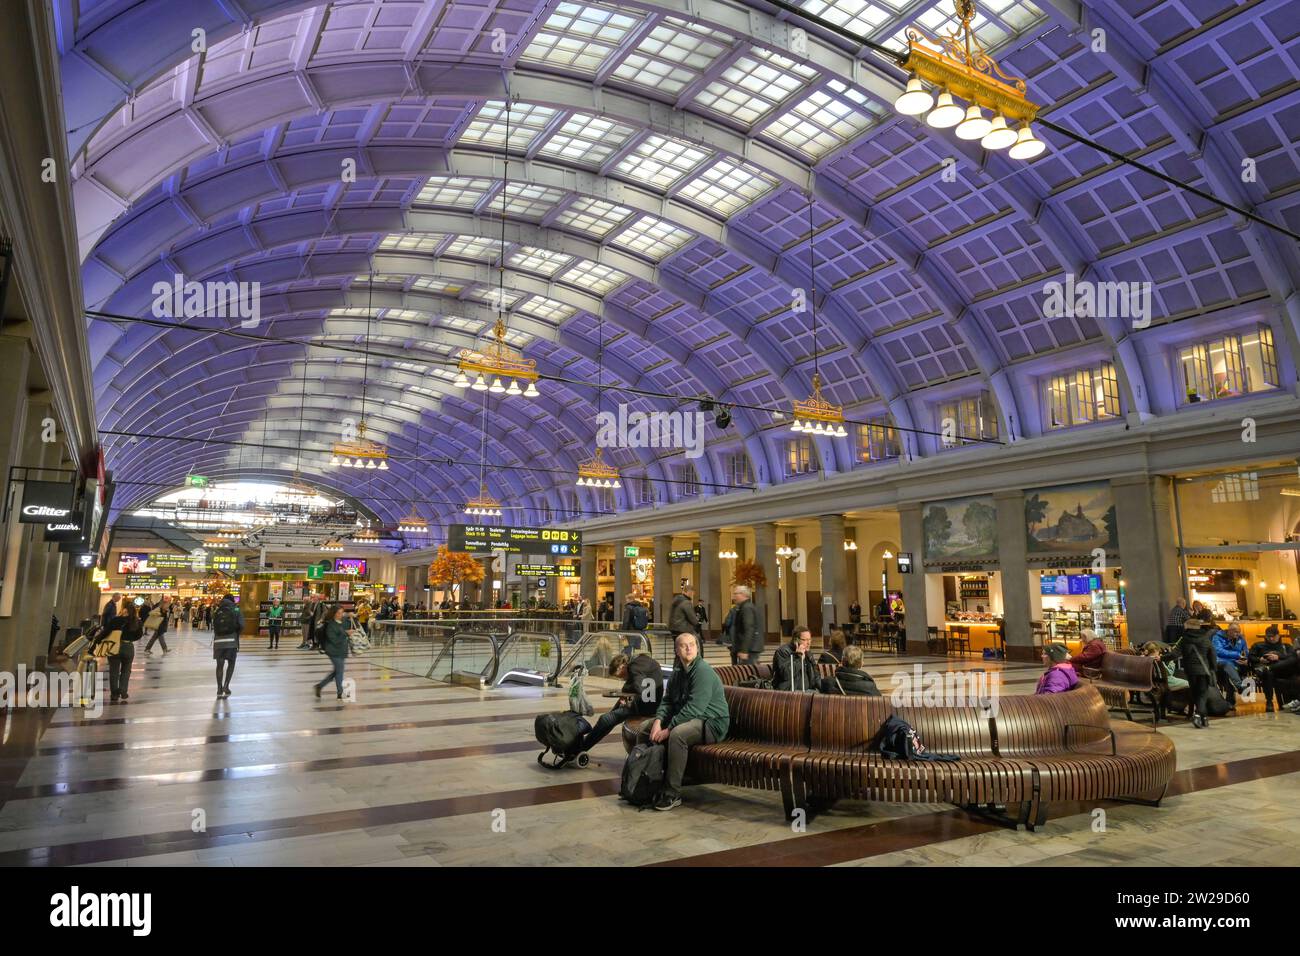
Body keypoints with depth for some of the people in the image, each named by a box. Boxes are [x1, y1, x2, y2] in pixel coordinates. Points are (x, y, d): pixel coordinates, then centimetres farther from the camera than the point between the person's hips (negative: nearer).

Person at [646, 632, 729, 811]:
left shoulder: (703, 670, -18)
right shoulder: (678, 672, 10)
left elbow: (694, 708, -25)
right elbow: (667, 701, 10)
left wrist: (668, 729, -22)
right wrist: (658, 721, -11)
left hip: (712, 723, -9)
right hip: (689, 719, 9)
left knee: (677, 734, -35)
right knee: (646, 728, 2)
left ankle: (672, 794, -25)